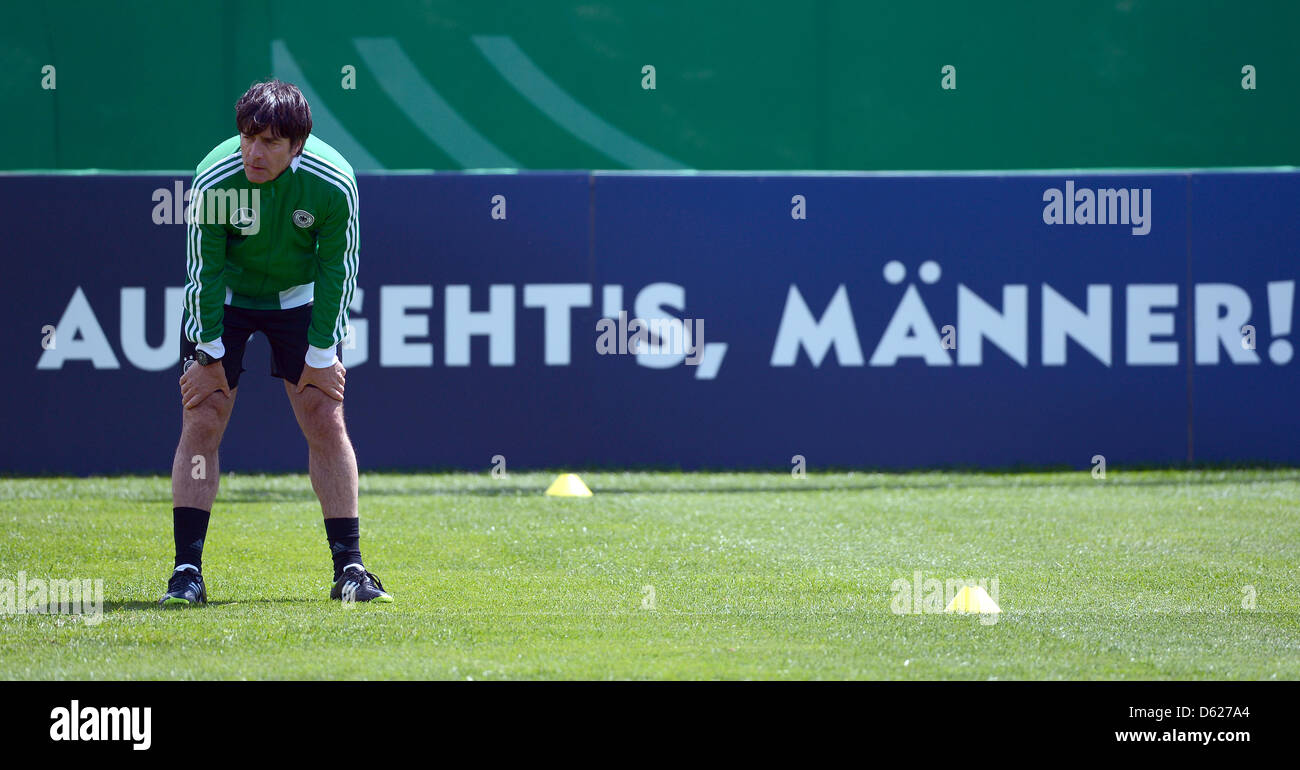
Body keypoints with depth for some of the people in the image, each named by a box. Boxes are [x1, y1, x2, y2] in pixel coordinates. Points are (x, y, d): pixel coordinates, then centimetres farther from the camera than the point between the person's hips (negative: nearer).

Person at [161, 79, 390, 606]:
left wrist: (321, 354, -11)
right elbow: (205, 268, -16)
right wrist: (209, 352, -13)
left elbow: (336, 270, -13)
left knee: (325, 420, -5)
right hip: (223, 299, -1)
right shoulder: (213, 181, -28)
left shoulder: (333, 184, -26)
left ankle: (349, 567, 2)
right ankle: (187, 572, -6)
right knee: (201, 423, -9)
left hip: (300, 299, 1)